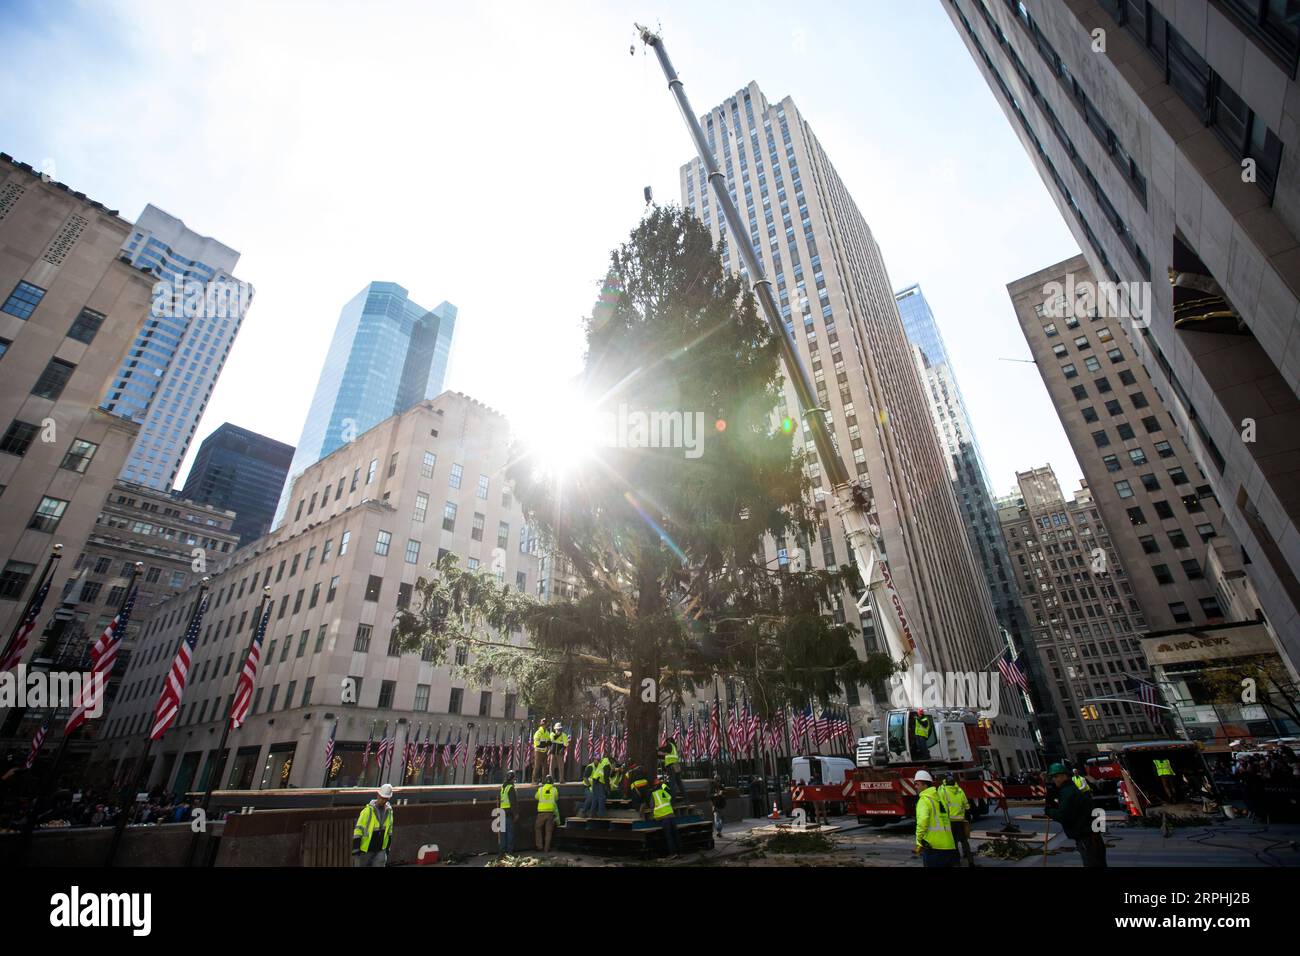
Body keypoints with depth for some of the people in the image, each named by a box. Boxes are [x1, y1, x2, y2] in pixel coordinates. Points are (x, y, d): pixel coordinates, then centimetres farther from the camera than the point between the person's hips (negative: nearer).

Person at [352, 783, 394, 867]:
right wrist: (355, 851, -16)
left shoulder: (389, 811, 2)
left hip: (380, 850, 4)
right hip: (365, 850, -3)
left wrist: (387, 849, 14)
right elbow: (358, 830, -14)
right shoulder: (368, 810, -15)